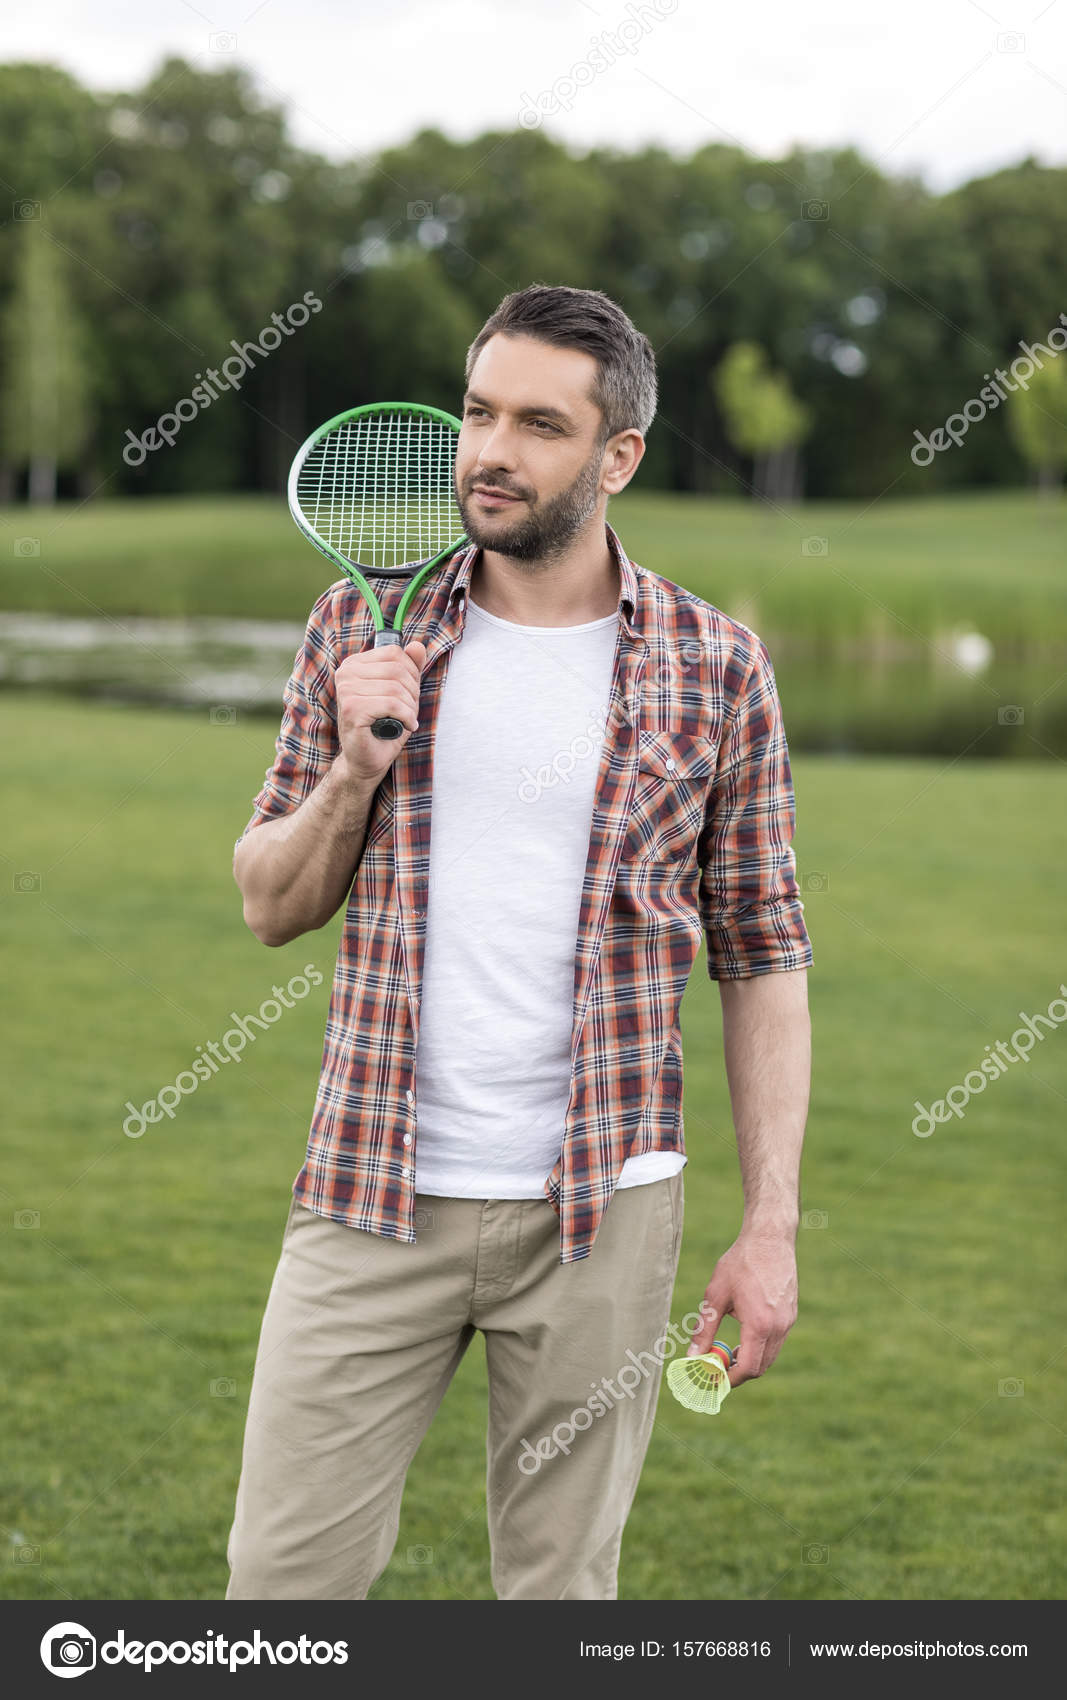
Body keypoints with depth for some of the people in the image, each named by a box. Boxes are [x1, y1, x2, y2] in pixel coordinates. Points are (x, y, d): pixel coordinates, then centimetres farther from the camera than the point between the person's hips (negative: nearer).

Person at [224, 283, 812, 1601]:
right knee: (281, 1578, 1)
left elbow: (763, 957, 3)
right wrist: (355, 766, -10)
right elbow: (271, 906, 9)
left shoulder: (715, 671, 0)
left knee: (561, 1588, 8)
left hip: (601, 1208, -1)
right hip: (374, 1194, 1)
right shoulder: (363, 629, 5)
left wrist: (771, 1224, -3)